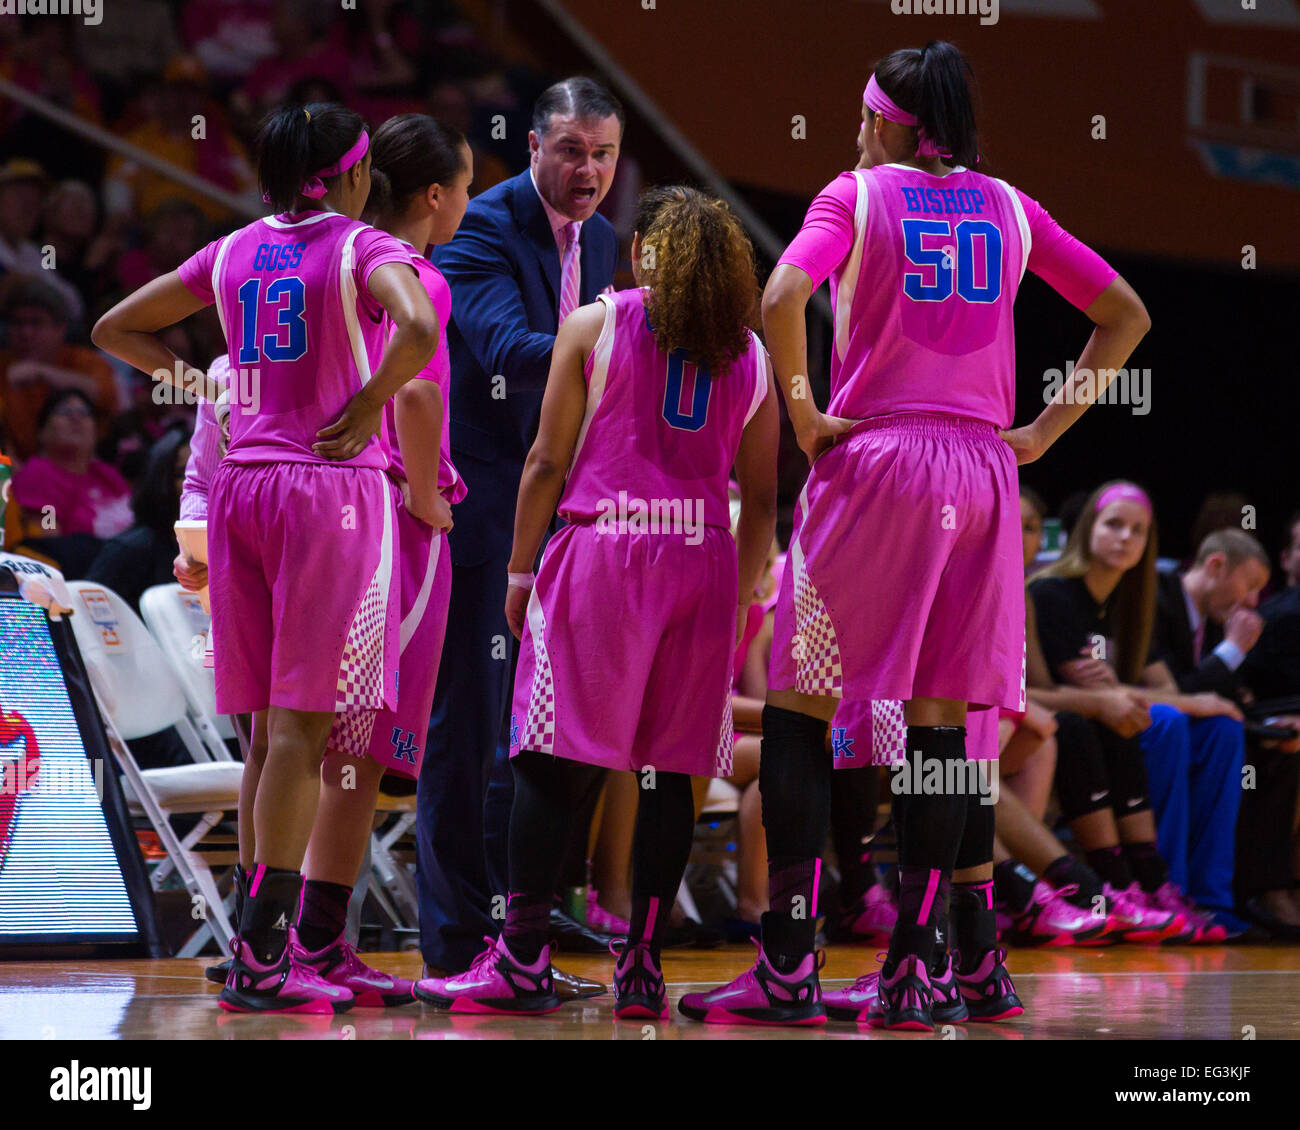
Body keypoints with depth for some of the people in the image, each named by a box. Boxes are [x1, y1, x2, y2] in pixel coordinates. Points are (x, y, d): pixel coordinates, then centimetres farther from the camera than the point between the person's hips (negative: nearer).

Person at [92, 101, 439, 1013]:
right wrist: (364, 413, -12)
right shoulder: (364, 248, -3)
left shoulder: (231, 254, 13)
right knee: (303, 724, -7)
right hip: (332, 488, -6)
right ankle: (262, 956, -12)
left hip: (239, 485, 6)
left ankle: (269, 942, 10)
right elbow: (417, 327, -24)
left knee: (273, 729, 10)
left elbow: (115, 328, 21)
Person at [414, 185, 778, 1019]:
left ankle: (524, 958, -1)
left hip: (602, 551, -2)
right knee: (671, 774, 5)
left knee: (553, 761, 1)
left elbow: (549, 462, 2)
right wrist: (741, 599, 20)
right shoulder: (749, 354, 12)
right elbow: (762, 500, 12)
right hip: (704, 560, 2)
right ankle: (644, 965, 4)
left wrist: (520, 569, 8)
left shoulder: (593, 326, 4)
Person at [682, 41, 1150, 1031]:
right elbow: (1125, 313, 15)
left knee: (800, 709, 0)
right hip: (981, 469, 4)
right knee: (944, 722, 9)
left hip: (873, 460, -4)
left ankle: (789, 968, -7)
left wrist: (804, 416, -7)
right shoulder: (1007, 207, 13)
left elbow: (784, 296, -18)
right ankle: (970, 967, 8)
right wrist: (1044, 430, 13)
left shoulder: (858, 194, 0)